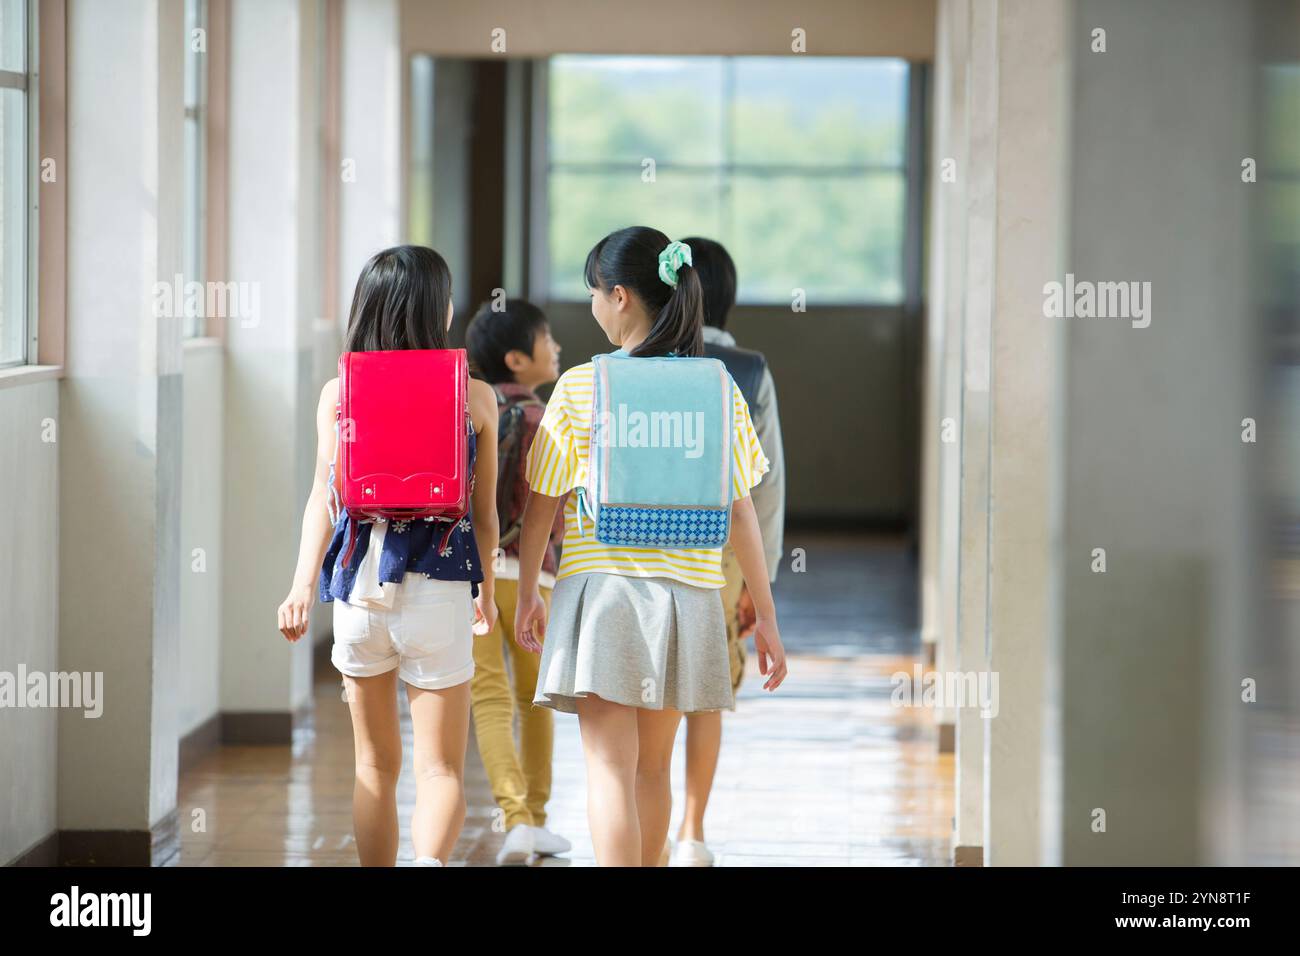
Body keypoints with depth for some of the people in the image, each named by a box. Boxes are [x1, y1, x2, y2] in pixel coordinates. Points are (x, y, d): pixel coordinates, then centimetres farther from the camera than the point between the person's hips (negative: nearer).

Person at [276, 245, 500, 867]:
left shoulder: (339, 392, 1)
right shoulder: (475, 397, 0)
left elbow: (325, 498, -7)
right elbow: (484, 511, 8)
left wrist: (301, 587, -8)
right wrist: (486, 587, 21)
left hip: (359, 584, 2)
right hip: (438, 586, -2)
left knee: (376, 765, 16)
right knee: (441, 768, 0)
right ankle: (431, 860, -26)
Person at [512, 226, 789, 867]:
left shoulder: (579, 388, -4)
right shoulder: (718, 390, 1)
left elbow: (540, 505, 1)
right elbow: (740, 510, 2)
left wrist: (527, 595, 14)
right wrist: (765, 616, 8)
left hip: (600, 589, -3)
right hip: (687, 596, 3)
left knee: (610, 767, -5)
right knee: (653, 767, 17)